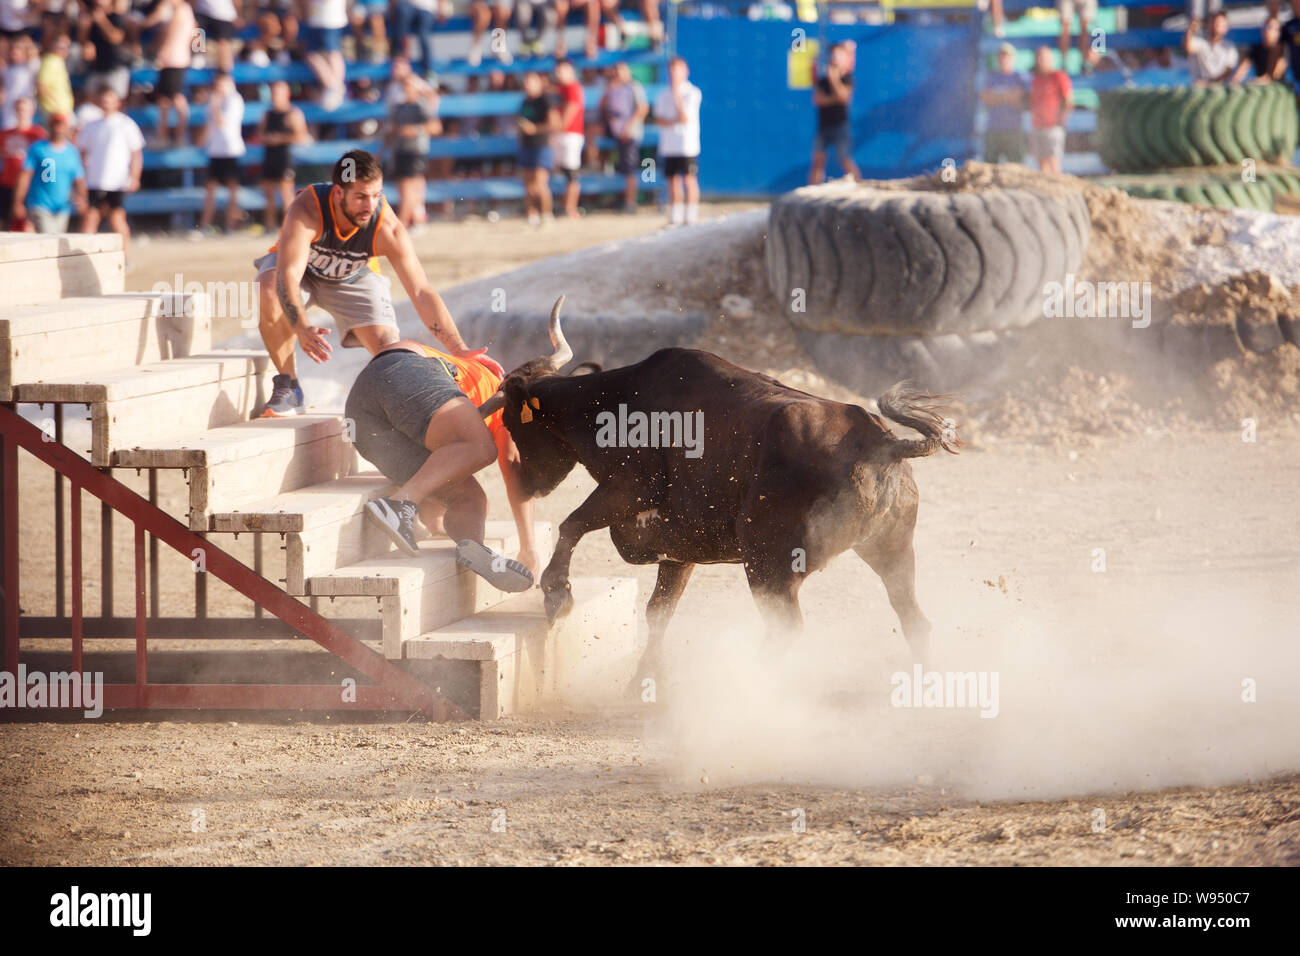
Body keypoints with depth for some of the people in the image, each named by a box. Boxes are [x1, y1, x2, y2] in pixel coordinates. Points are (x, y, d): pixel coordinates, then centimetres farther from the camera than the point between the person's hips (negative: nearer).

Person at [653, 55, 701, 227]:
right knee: (673, 180, 5)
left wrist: (677, 95, -15)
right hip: (669, 146, 5)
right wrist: (675, 121, -13)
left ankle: (691, 217, -4)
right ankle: (675, 217, 9)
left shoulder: (693, 93, -3)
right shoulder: (663, 95, 12)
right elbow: (659, 120, 4)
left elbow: (685, 117, -13)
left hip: (688, 145, -5)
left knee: (689, 179, -6)